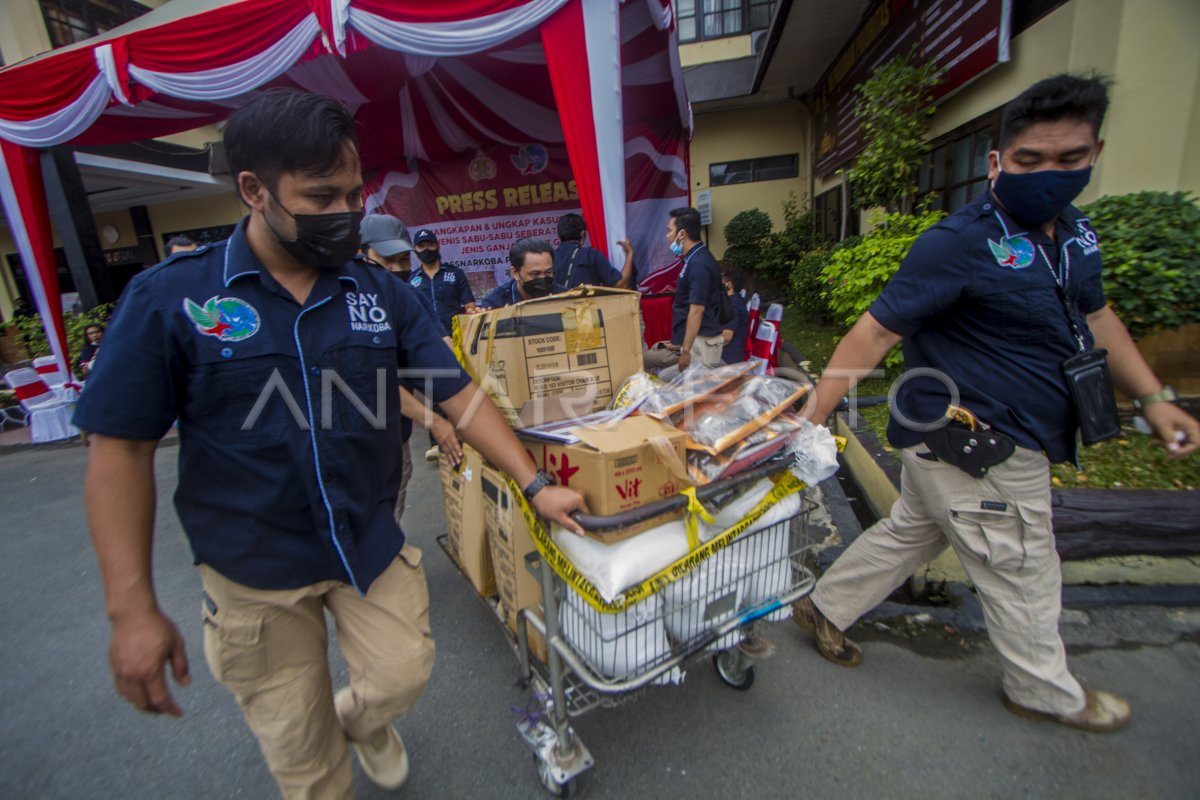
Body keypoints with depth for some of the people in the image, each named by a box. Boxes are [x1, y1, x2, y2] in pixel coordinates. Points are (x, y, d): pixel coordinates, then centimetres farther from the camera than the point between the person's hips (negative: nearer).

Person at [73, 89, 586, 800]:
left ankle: (361, 719, 52)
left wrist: (535, 484, -11)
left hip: (374, 546, 2)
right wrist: (133, 608, -10)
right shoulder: (168, 301, -11)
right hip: (252, 572, -1)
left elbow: (460, 396, -6)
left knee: (404, 676, 16)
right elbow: (121, 450, -8)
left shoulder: (382, 293, -5)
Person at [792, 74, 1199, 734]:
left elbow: (1094, 317, 21)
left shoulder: (1073, 231, 9)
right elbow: (875, 332, -24)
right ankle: (1047, 692, 39)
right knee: (1022, 578, 12)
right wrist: (809, 419, -26)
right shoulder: (960, 242, -20)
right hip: (975, 455, -8)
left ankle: (825, 609, 38)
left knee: (906, 534, 20)